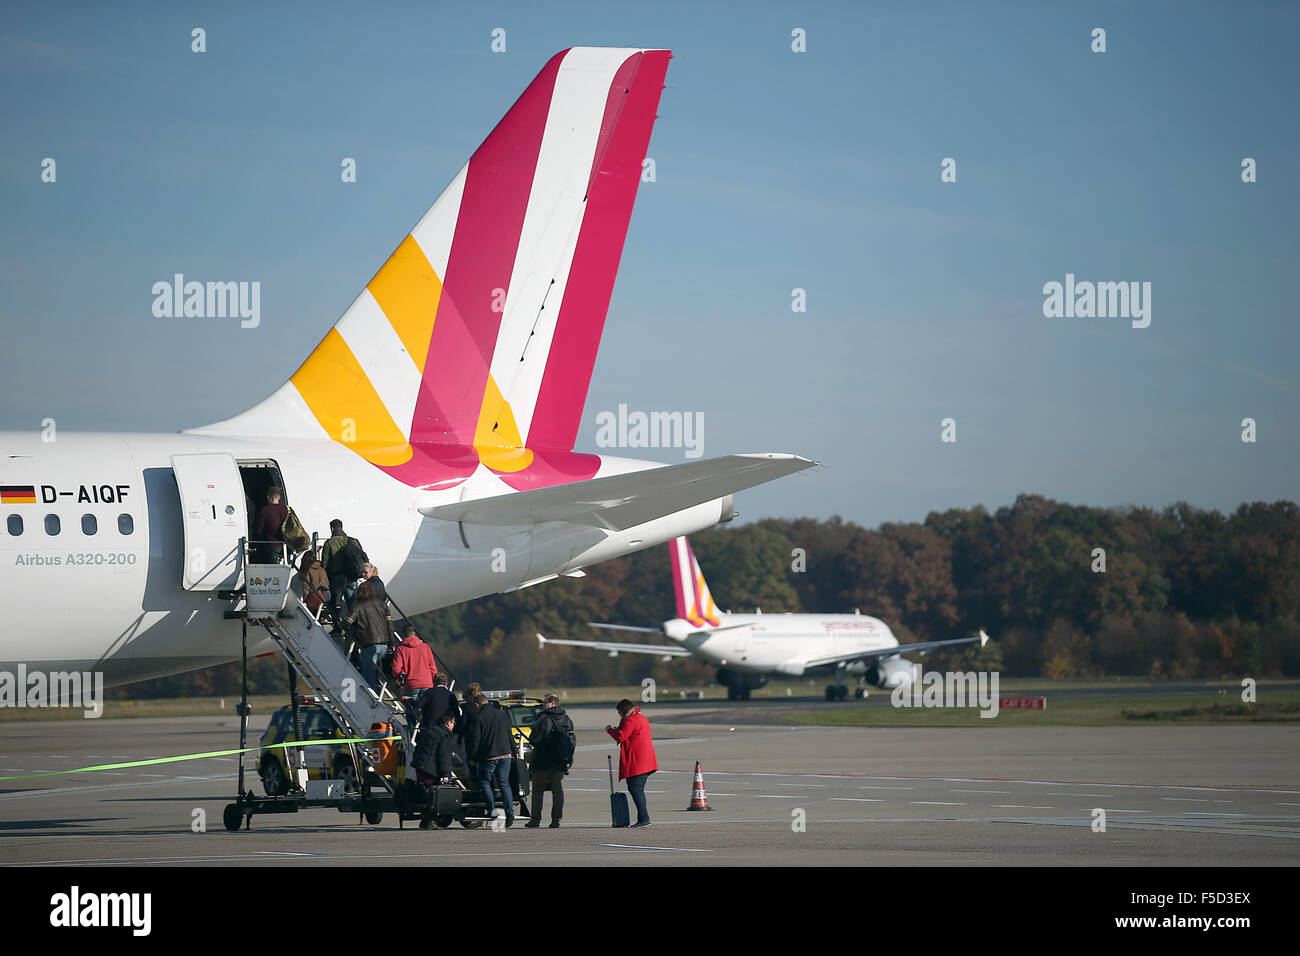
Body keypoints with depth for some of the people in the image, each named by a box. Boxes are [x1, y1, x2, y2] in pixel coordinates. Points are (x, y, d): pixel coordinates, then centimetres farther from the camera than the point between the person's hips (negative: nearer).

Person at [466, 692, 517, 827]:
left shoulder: (478, 718, -9)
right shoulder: (502, 714, 8)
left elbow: (475, 740, -8)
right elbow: (510, 735, 14)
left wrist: (472, 758, 3)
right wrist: (515, 751, 24)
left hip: (488, 755, -5)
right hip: (505, 755, 5)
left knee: (484, 781, 12)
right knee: (504, 783, 9)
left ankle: (492, 808, 0)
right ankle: (510, 812, -2)